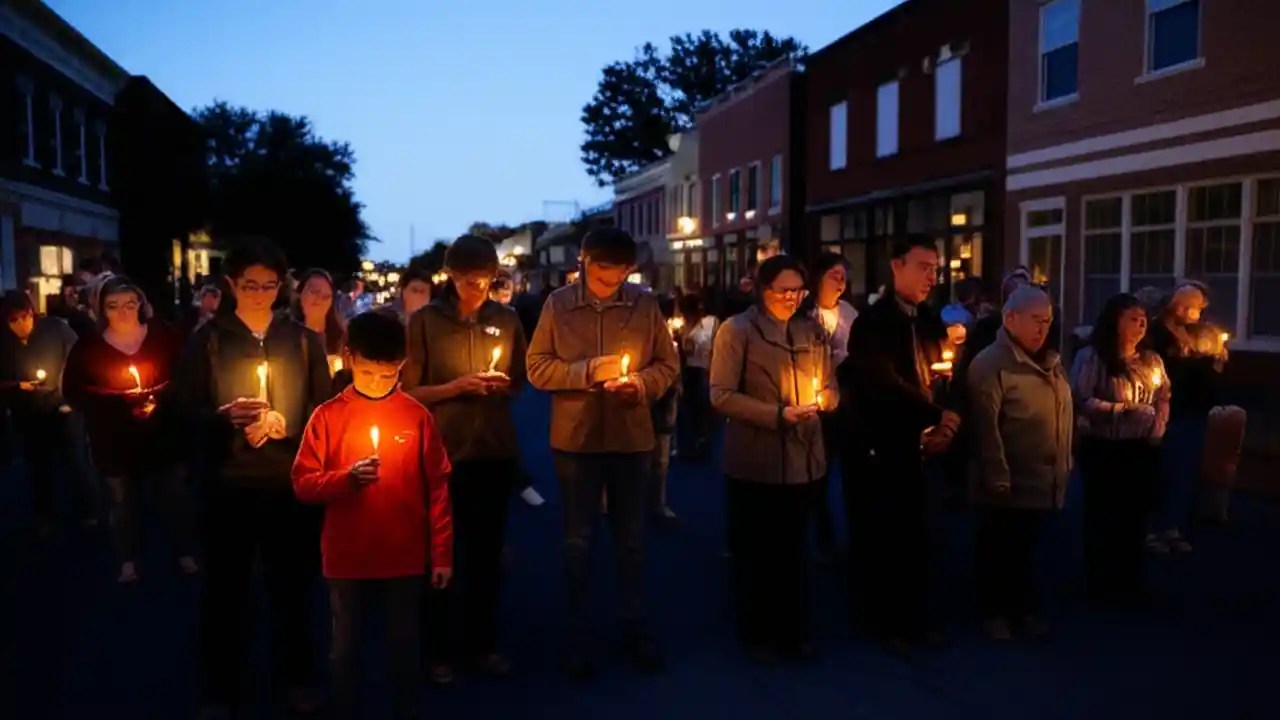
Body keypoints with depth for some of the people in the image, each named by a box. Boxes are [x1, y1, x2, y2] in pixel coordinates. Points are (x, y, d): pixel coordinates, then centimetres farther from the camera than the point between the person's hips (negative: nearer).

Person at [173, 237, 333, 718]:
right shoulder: (208, 340, 1)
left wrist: (283, 423, -14)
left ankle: (294, 676, 30)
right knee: (225, 585, 7)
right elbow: (185, 409, -3)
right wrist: (225, 417, -22)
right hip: (229, 483, -1)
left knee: (292, 583, 11)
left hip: (291, 483, 1)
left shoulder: (304, 340, 5)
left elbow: (324, 409, 4)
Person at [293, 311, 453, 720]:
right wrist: (345, 479, -22)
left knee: (405, 648, 13)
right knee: (344, 650, 15)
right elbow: (303, 484, -3)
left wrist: (442, 553, -1)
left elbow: (437, 488, 0)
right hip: (345, 559, 0)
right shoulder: (327, 416, -3)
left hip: (405, 559, 0)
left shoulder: (417, 416, -3)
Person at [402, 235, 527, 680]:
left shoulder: (506, 320, 3)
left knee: (487, 550, 12)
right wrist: (456, 386, -19)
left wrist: (504, 386, -10)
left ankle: (482, 643, 26)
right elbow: (409, 391, -5)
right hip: (442, 452, -2)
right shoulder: (425, 321, -5)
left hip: (495, 451, 3)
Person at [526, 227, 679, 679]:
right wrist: (587, 371, -17)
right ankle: (578, 632, 26)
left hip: (632, 438, 1)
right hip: (576, 438, -1)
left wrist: (643, 383, -16)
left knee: (631, 540, 14)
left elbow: (668, 365, 3)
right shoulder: (558, 305, -5)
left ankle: (636, 627, 31)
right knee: (578, 540, 12)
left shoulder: (644, 304, -3)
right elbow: (537, 367, -5)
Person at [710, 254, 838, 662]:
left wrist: (820, 400, -11)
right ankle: (756, 633, 26)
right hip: (755, 462, -4)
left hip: (803, 460, 5)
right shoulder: (737, 330, -7)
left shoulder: (812, 331, 8)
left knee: (793, 550, 17)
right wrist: (776, 414, -21)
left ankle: (793, 631, 31)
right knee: (753, 551, 10)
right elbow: (721, 395, -14)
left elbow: (830, 387, 13)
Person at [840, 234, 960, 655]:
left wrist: (939, 429, -8)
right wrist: (936, 416, -17)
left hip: (914, 446, 6)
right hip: (875, 447, -6)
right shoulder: (871, 323, -10)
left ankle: (914, 618, 25)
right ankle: (884, 622, 18)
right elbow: (884, 384, -20)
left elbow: (939, 381, 8)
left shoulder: (931, 324, 10)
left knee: (915, 537, 10)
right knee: (878, 537, 4)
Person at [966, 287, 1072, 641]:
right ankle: (993, 611, 22)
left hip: (1044, 481, 7)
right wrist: (998, 478, -21)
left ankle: (1025, 608, 32)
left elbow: (1063, 415, 18)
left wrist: (1065, 464, 15)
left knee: (1027, 549, 19)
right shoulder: (990, 364, -15)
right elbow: (986, 427, -20)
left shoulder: (1050, 362, 11)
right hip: (1009, 484, -7)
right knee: (998, 551, 8)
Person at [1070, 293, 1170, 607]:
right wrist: (1126, 411, -20)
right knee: (1103, 516, 6)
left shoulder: (1152, 361, 10)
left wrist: (1158, 425, -4)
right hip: (1105, 450, -5)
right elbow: (1081, 401, -18)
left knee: (1135, 516, 12)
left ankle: (1130, 582, 26)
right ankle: (1102, 584, 19)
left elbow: (1164, 398, 15)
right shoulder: (1091, 357, -9)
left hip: (1143, 450, 5)